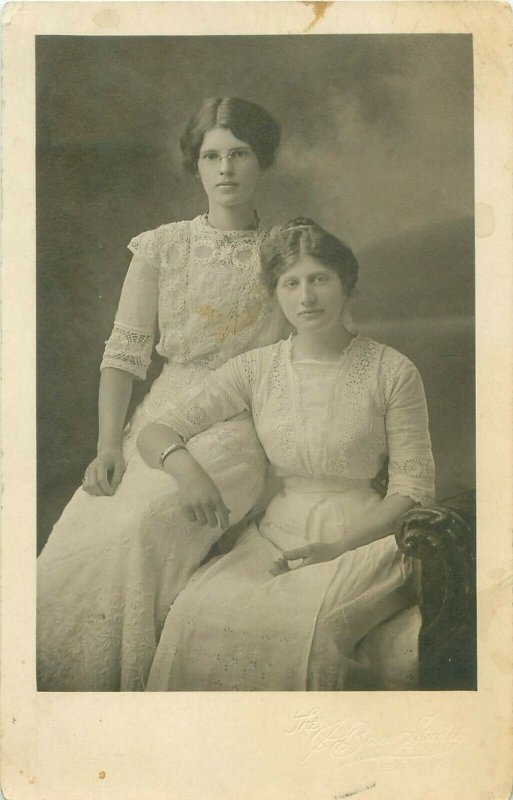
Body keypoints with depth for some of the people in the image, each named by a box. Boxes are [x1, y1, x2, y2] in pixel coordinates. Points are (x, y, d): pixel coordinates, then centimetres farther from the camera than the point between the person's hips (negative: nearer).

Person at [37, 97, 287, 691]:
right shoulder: (160, 248, 9)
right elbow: (124, 353, 5)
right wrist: (110, 444, -8)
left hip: (244, 426, -2)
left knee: (142, 524, -29)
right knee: (81, 529, -22)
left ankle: (136, 684, -9)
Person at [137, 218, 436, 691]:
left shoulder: (392, 372, 0)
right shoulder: (256, 369, 7)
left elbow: (413, 489, 0)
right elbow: (155, 433, 7)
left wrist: (336, 547, -14)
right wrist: (183, 464, -17)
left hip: (364, 538, -2)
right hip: (275, 534, 3)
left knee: (305, 625, -33)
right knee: (197, 615, -27)